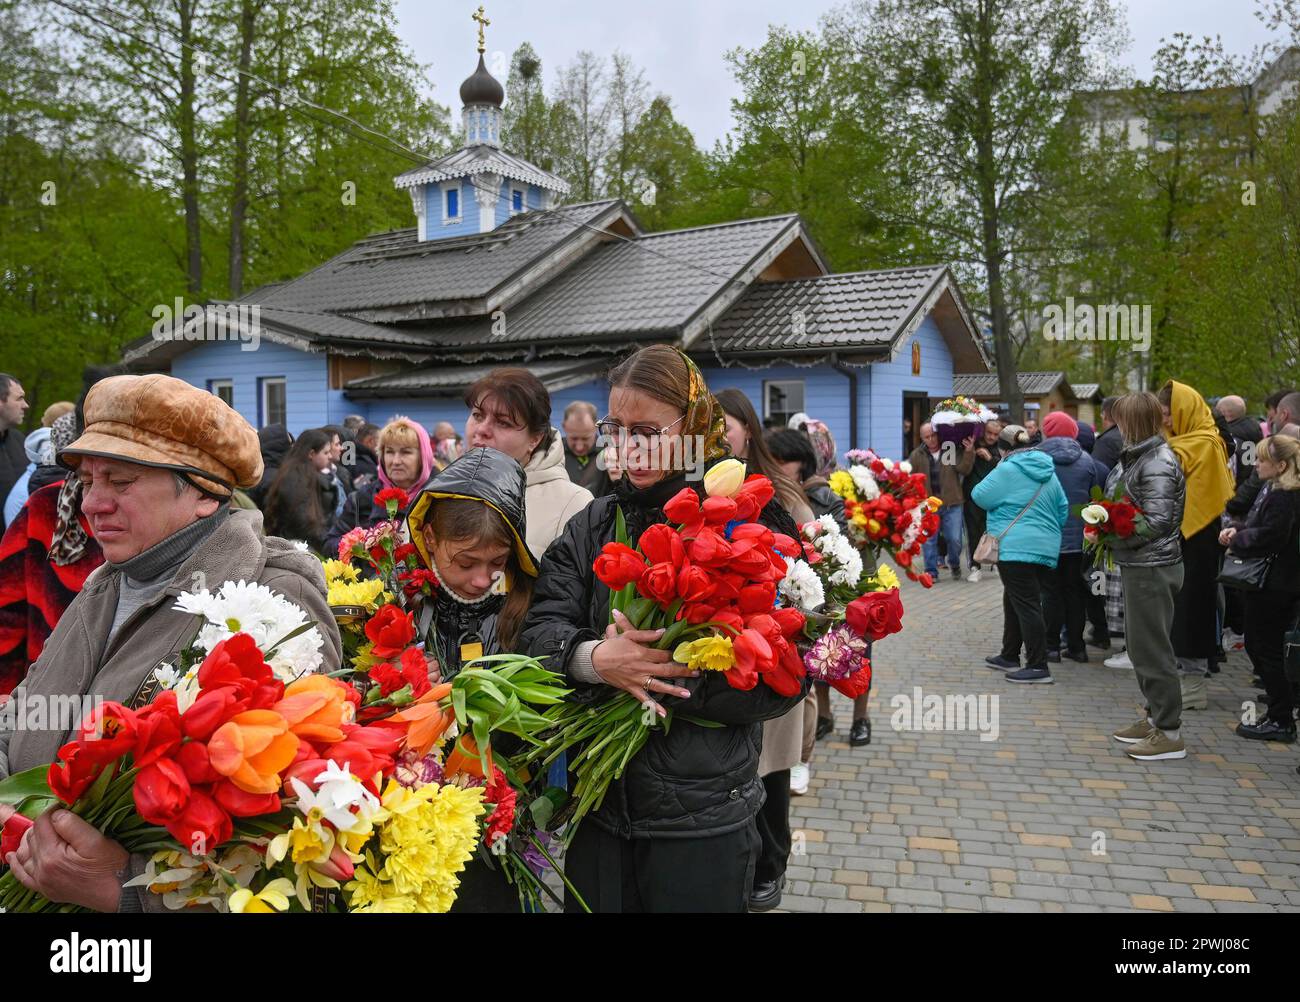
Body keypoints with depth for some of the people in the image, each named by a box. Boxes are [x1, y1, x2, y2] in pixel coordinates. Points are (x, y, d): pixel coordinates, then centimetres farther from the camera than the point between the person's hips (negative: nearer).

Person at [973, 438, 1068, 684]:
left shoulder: (1008, 470, -10)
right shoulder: (1049, 473, 13)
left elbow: (980, 497, -3)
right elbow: (1063, 509, 15)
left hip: (1016, 548, -8)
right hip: (1047, 549, 8)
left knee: (1026, 606, -6)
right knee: (1015, 601, 18)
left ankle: (1039, 667, -5)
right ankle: (1009, 656, 28)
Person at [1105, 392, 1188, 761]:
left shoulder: (1158, 463, -18)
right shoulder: (1138, 456, 12)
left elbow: (1156, 522, -23)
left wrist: (1112, 533, -15)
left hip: (1152, 568, -10)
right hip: (1141, 566, 10)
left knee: (1152, 649, -3)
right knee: (1140, 645, 18)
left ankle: (1169, 733, 7)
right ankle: (1155, 716, 30)